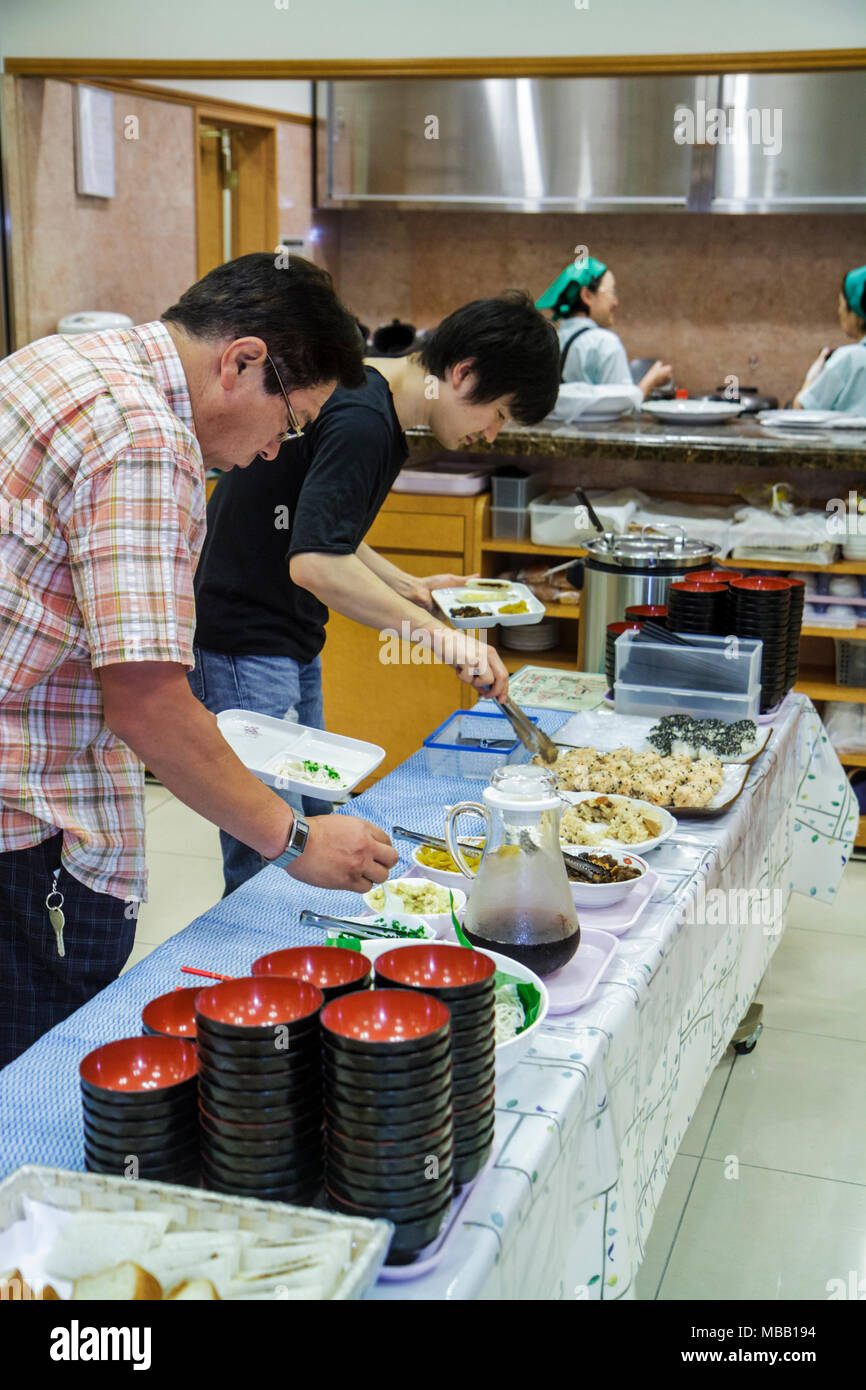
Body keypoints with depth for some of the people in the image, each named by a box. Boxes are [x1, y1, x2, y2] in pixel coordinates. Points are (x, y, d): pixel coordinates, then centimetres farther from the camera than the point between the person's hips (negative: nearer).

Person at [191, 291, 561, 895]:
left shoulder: (377, 412, 10)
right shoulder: (361, 422, -22)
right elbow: (313, 562, -31)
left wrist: (408, 588, 14)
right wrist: (436, 631, -27)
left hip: (292, 645, 11)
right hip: (244, 646, -11)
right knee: (267, 860, -7)